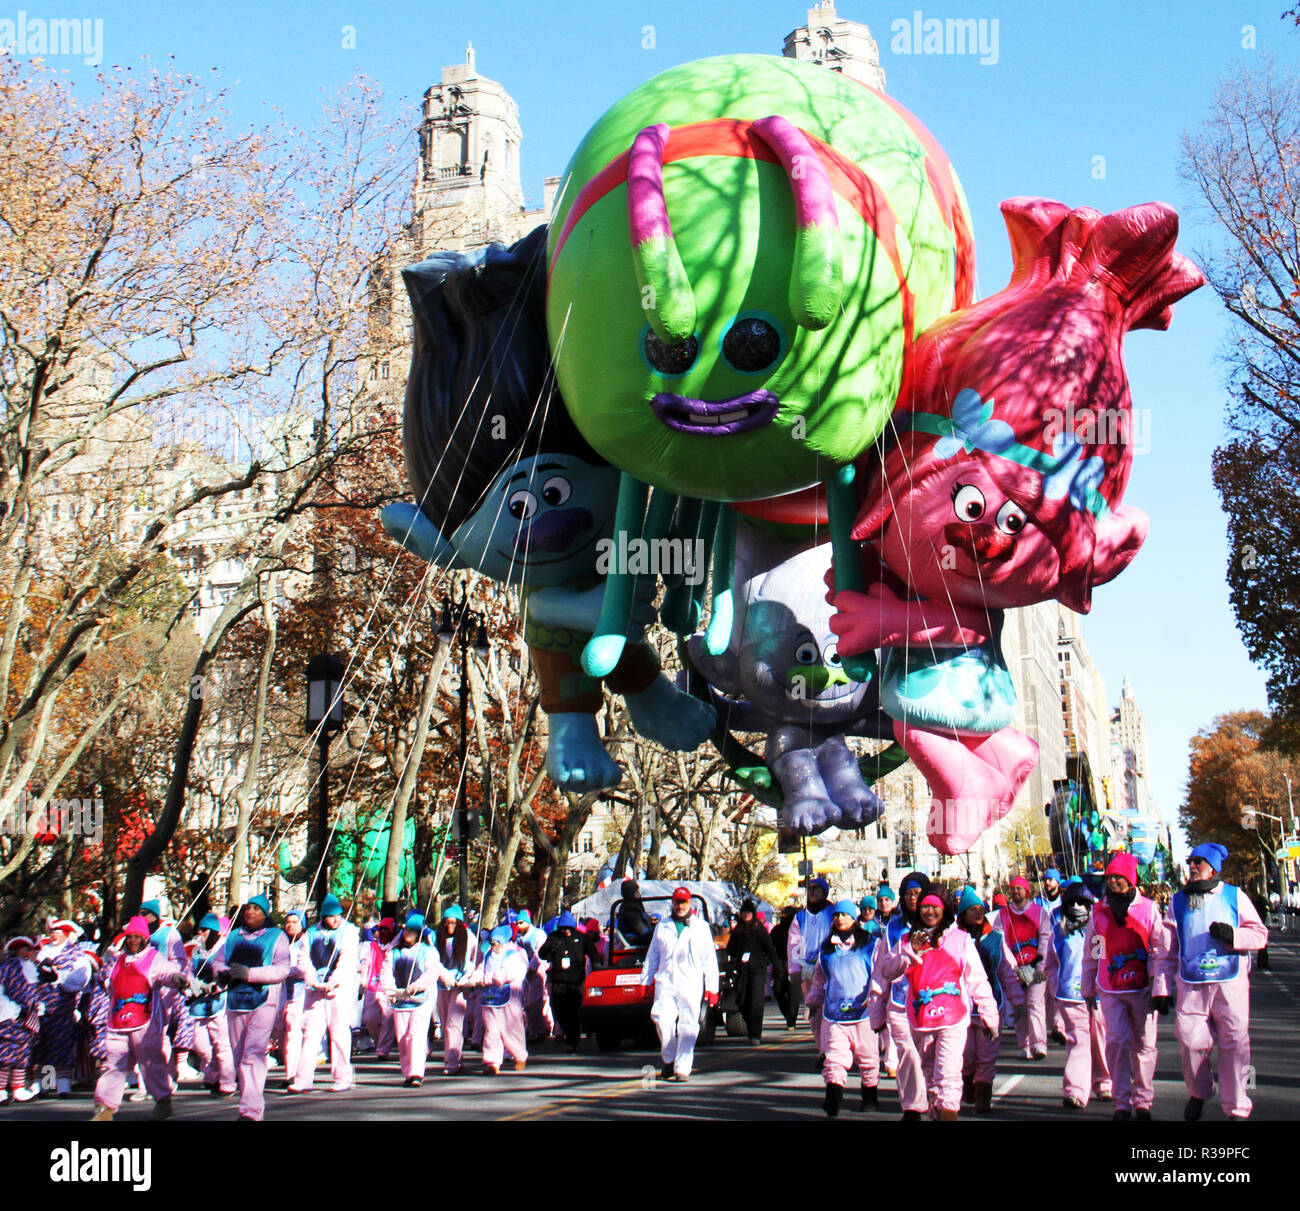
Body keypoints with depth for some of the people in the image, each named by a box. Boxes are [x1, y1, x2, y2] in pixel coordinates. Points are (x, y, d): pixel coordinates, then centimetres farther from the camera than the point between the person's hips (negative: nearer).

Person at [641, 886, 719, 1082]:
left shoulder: (701, 928, 11)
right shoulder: (662, 927, 17)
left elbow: (709, 959, 9)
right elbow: (652, 956, 20)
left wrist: (712, 987, 2)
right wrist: (645, 982, 13)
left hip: (691, 984, -1)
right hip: (665, 981, 1)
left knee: (688, 1026, -5)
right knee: (662, 1018, -16)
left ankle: (682, 1069, 1)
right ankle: (668, 1060, 4)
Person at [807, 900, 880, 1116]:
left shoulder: (870, 945, 1)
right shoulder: (827, 948, 13)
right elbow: (819, 977, 24)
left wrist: (873, 997, -9)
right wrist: (813, 1001, 23)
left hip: (863, 1014, -2)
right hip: (834, 1014, 2)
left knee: (867, 1058, 8)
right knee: (835, 1058, -9)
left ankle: (870, 1096, 24)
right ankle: (833, 1098, -17)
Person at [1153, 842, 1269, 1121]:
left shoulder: (1234, 896, 8)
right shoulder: (1178, 901, 12)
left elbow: (1260, 934, 6)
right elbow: (1167, 949, 12)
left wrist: (1233, 935, -13)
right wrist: (1161, 987, 7)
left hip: (1231, 982, -1)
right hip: (1191, 985, 1)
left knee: (1234, 1045, -3)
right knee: (1191, 1042, -5)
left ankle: (1237, 1108, 9)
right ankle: (1198, 1093, 22)